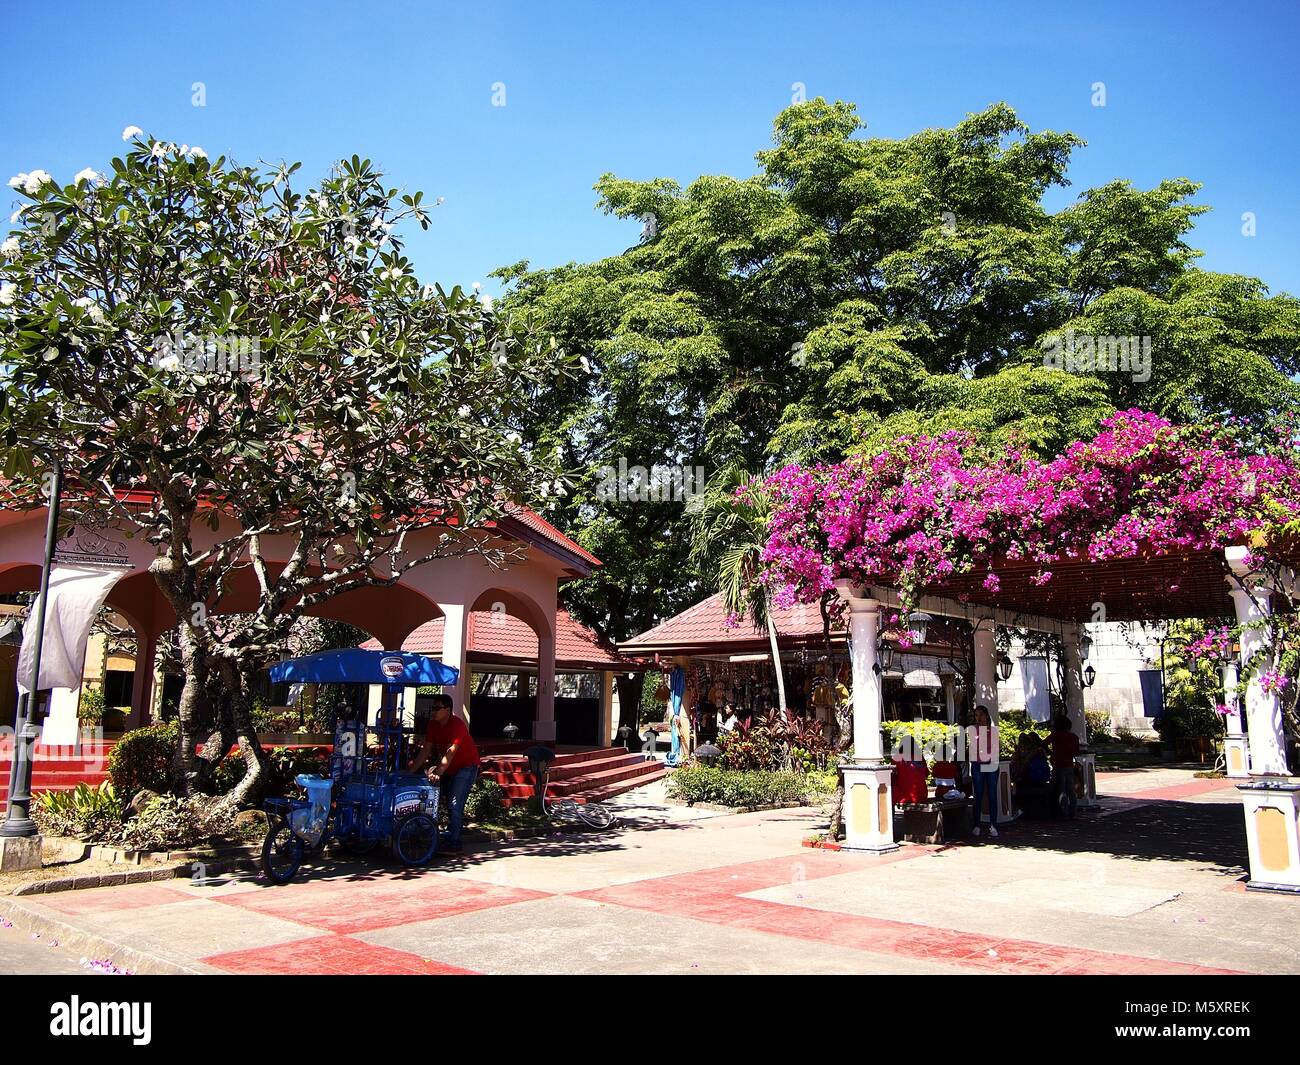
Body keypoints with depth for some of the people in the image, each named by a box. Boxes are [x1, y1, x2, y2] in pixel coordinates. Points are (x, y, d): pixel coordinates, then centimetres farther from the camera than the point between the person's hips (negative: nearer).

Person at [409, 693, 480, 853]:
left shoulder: (456, 725, -24)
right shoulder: (433, 724, -1)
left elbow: (450, 753, -32)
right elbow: (426, 750, -1)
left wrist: (438, 773, -40)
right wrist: (411, 771, -7)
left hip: (466, 767, -8)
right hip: (448, 768, 8)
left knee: (454, 805, -14)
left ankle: (452, 843, -11)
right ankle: (451, 838, 15)